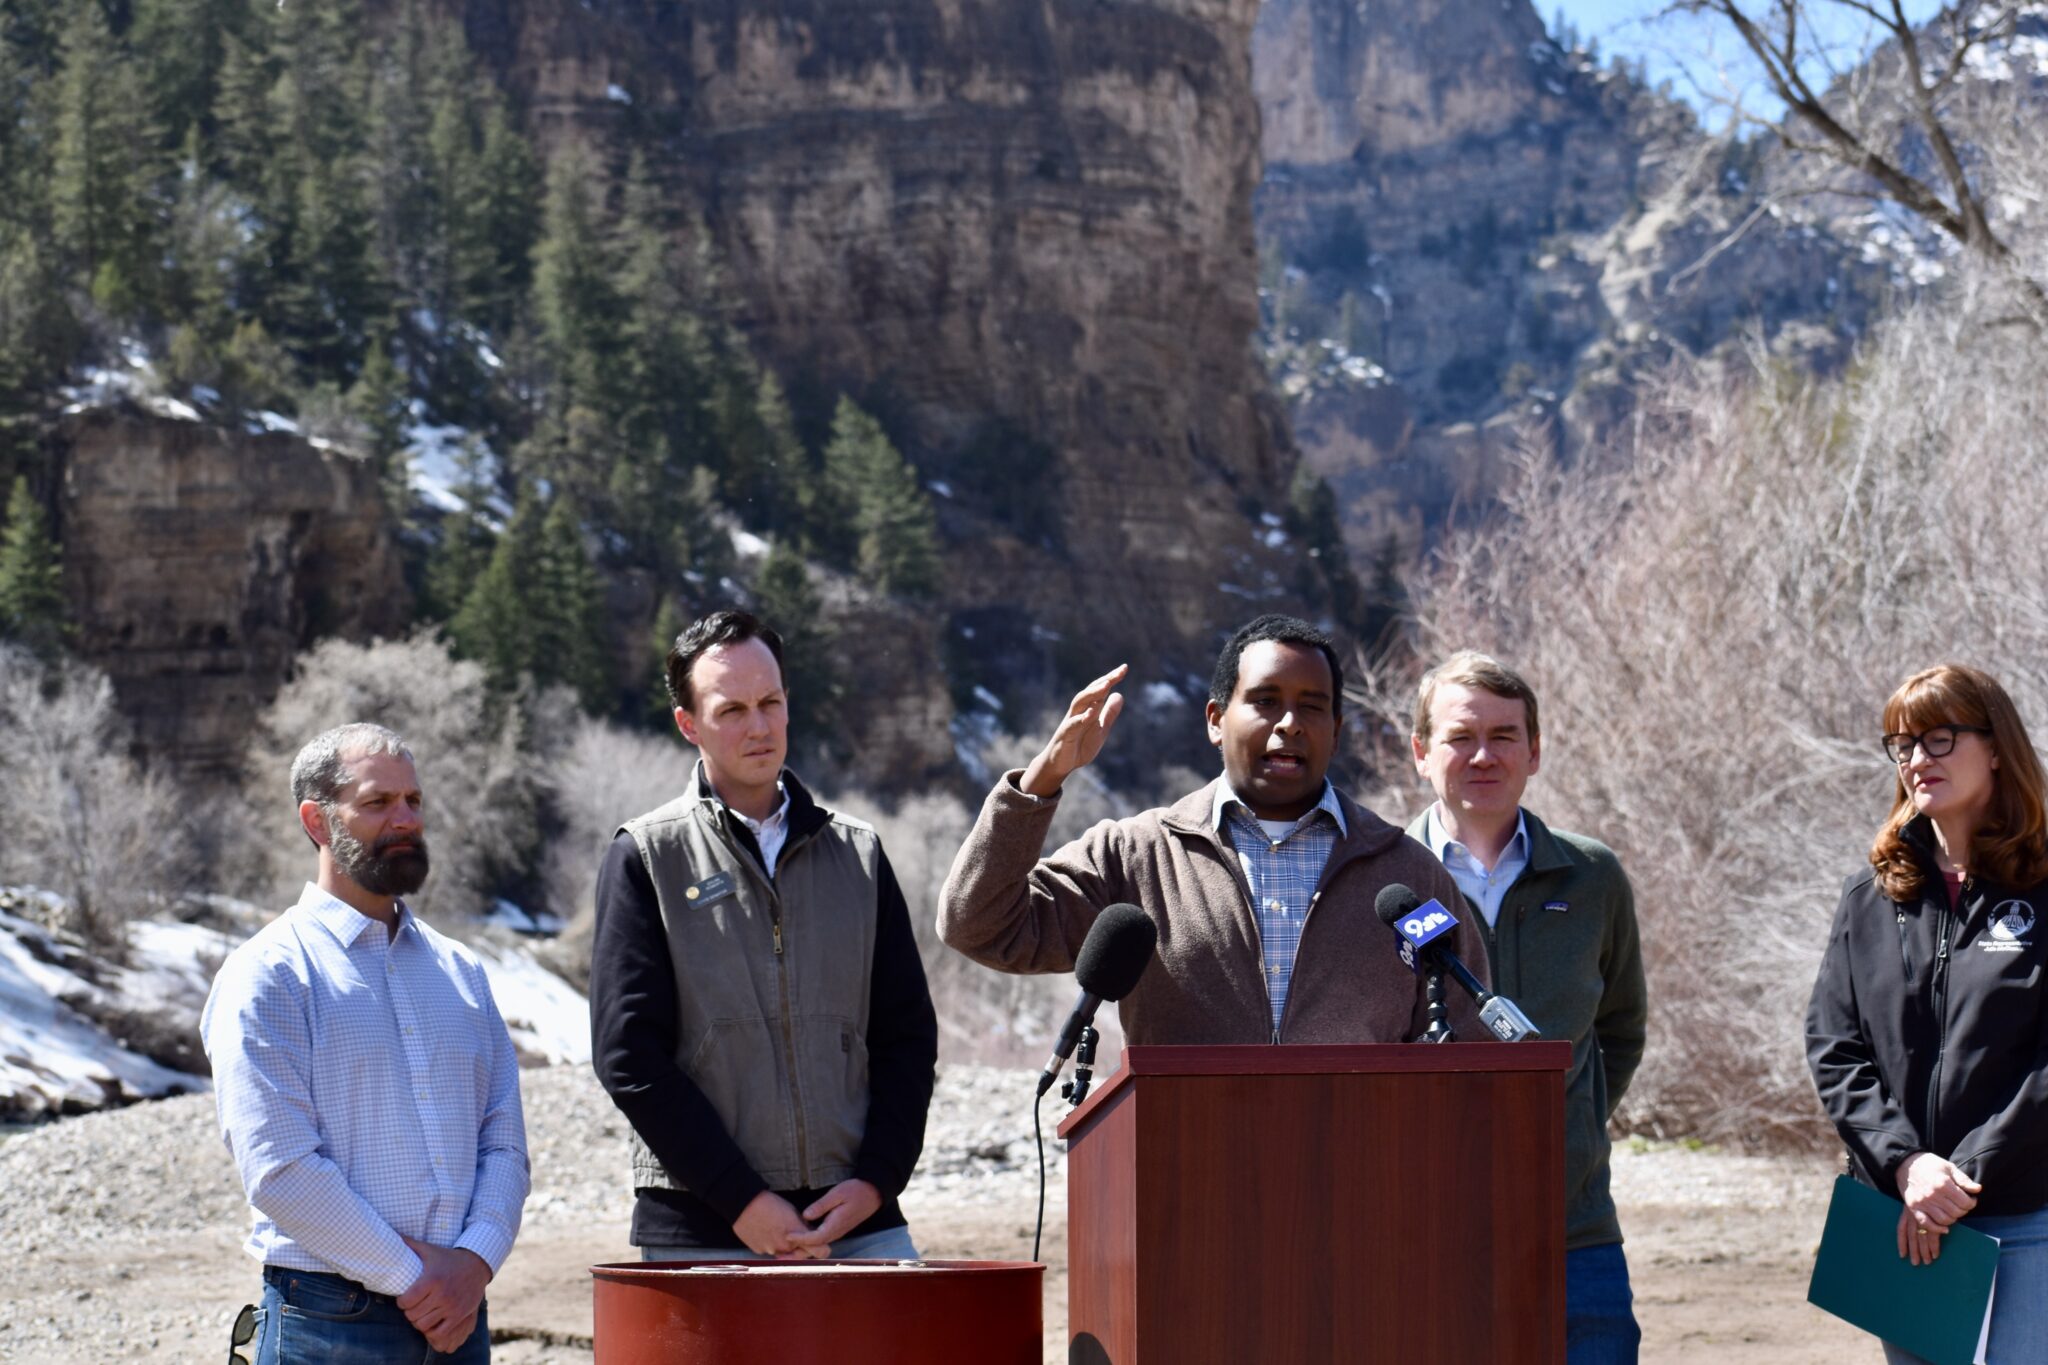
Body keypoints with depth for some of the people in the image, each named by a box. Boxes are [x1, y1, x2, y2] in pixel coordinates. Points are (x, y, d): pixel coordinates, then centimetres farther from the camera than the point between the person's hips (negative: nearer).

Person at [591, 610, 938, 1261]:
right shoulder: (645, 858, 3)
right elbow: (629, 1055, -4)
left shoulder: (858, 853, 15)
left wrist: (875, 1181, -2)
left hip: (857, 1219, 3)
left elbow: (908, 1036, 14)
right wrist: (743, 1199, -11)